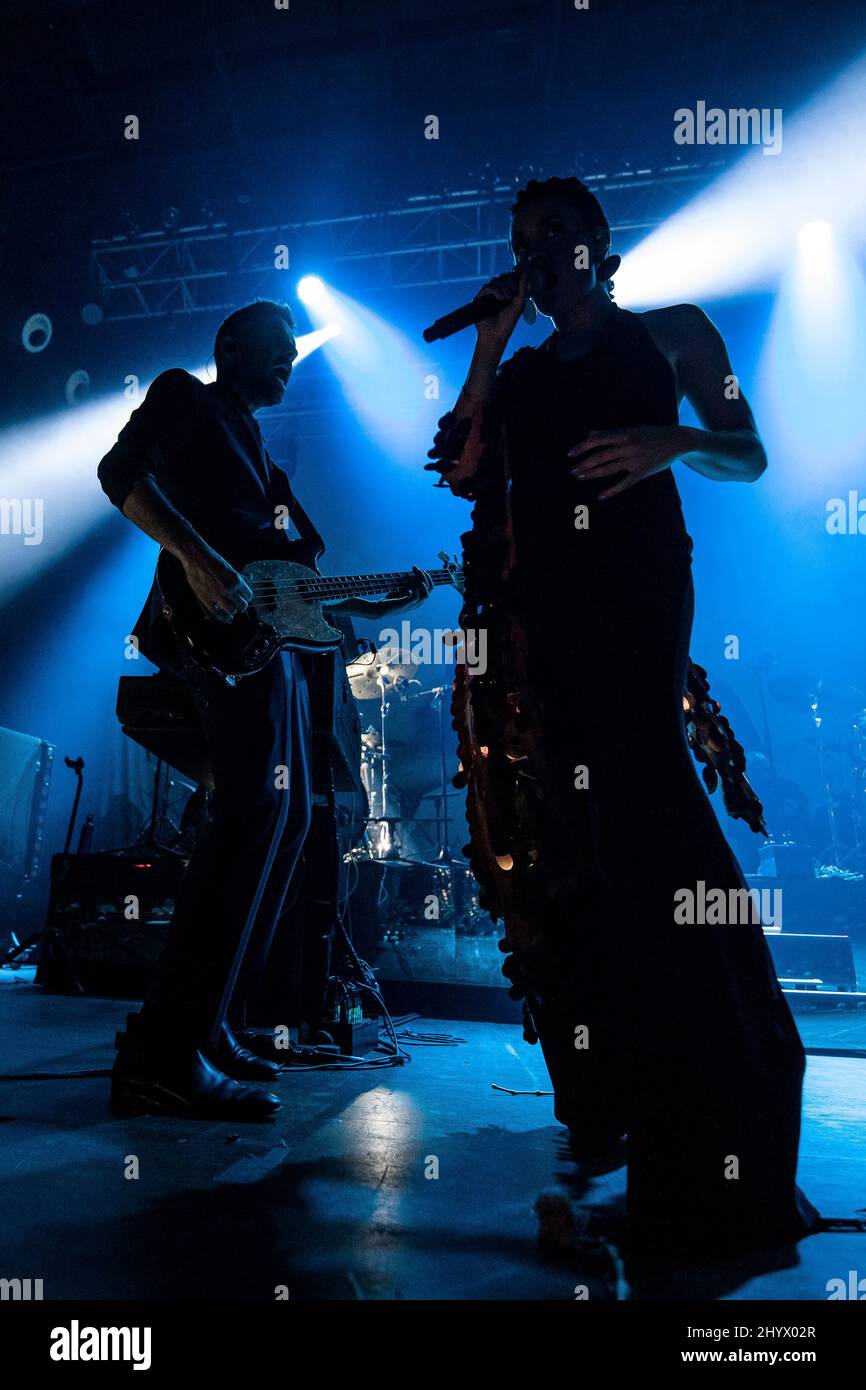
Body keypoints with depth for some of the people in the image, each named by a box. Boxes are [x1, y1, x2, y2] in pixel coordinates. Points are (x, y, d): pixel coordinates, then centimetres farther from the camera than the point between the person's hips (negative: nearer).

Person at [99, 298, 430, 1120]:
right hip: (223, 628, -10)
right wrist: (196, 558, -24)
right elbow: (122, 471, -12)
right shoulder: (186, 399, 9)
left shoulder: (253, 447, 32)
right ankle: (167, 1054, -18)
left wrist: (382, 604, 19)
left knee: (284, 815, 8)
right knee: (253, 813, -21)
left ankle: (204, 1022, 15)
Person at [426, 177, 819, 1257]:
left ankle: (717, 1108, -11)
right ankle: (605, 1092, 10)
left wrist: (670, 443, -12)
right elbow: (466, 472, 11)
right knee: (553, 824, -2)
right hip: (537, 599, 4)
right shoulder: (516, 374, 26)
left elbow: (748, 455, 9)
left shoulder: (669, 335, 17)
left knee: (635, 787, -20)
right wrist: (490, 342, 13)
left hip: (635, 580, -4)